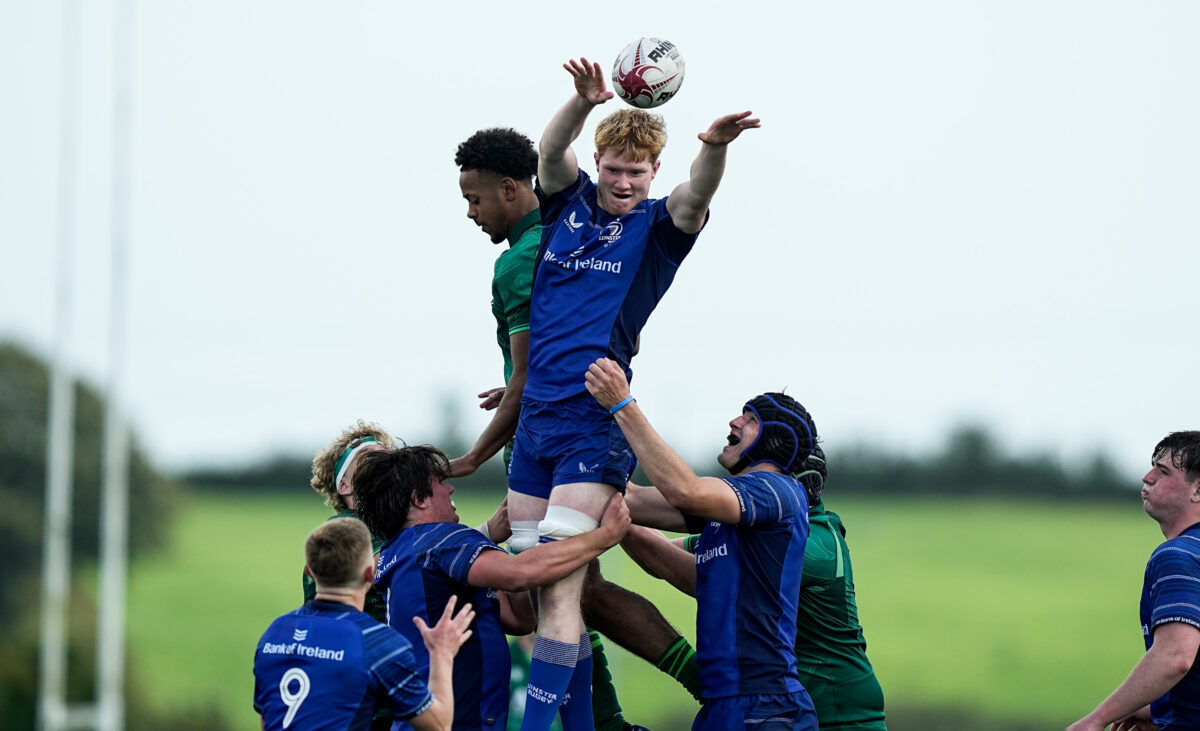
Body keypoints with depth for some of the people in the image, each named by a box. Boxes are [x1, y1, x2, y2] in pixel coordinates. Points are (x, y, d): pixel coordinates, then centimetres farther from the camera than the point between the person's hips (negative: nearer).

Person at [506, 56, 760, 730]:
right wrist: (583, 102, -27)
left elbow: (696, 197, -18)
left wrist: (715, 148, -40)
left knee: (559, 583, -15)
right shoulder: (570, 201, 12)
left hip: (596, 417, -5)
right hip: (535, 414, 5)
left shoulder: (658, 226, 3)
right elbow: (552, 150, -6)